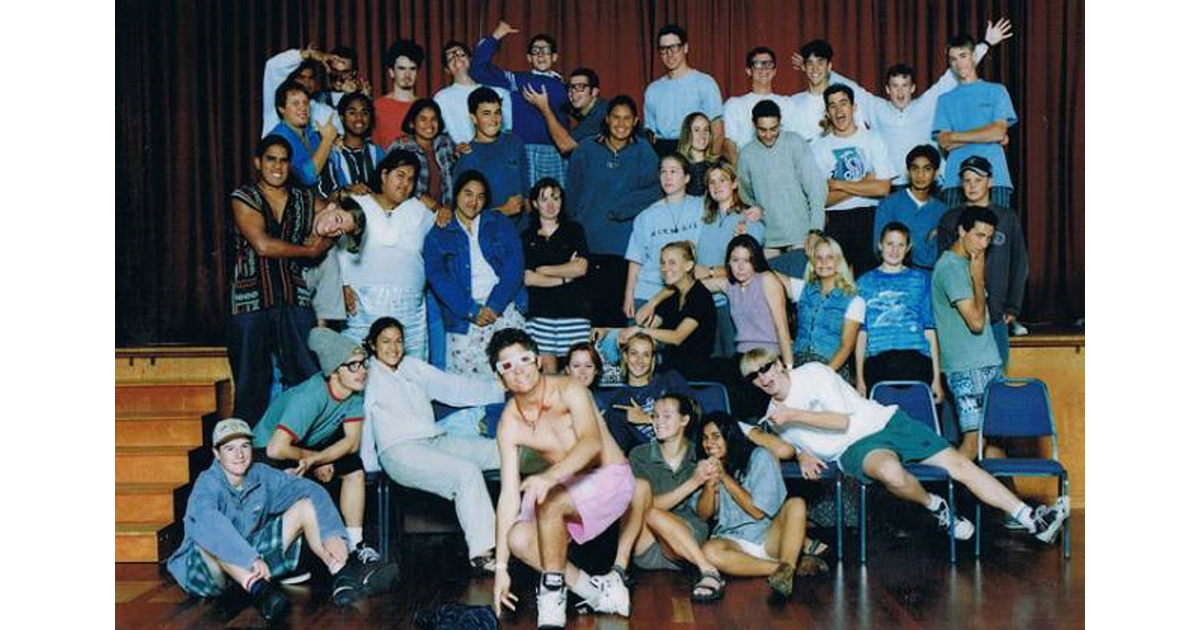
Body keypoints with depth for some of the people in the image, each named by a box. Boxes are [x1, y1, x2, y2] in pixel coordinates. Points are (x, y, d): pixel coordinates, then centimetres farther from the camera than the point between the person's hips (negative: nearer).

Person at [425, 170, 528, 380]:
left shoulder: (499, 223, 15)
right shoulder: (438, 235, 11)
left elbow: (514, 264, 3)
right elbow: (437, 277, -2)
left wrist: (494, 305, -10)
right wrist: (472, 310, -14)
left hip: (505, 308, 1)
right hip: (464, 319, -1)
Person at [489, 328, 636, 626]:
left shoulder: (569, 390, -17)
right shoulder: (509, 425, -6)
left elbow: (592, 442, -34)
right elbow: (509, 495, -9)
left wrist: (550, 476, -53)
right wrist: (500, 568, -14)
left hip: (610, 478, -5)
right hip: (569, 489, 6)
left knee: (547, 502, -31)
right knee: (518, 539, -17)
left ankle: (553, 594, -16)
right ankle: (597, 591, -3)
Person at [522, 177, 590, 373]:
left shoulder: (574, 230, 11)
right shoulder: (526, 237, 11)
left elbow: (581, 268, -1)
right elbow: (526, 278, -1)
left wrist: (544, 270, 1)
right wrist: (564, 277, -4)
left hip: (574, 311, 0)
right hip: (540, 313, 0)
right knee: (547, 367, -4)